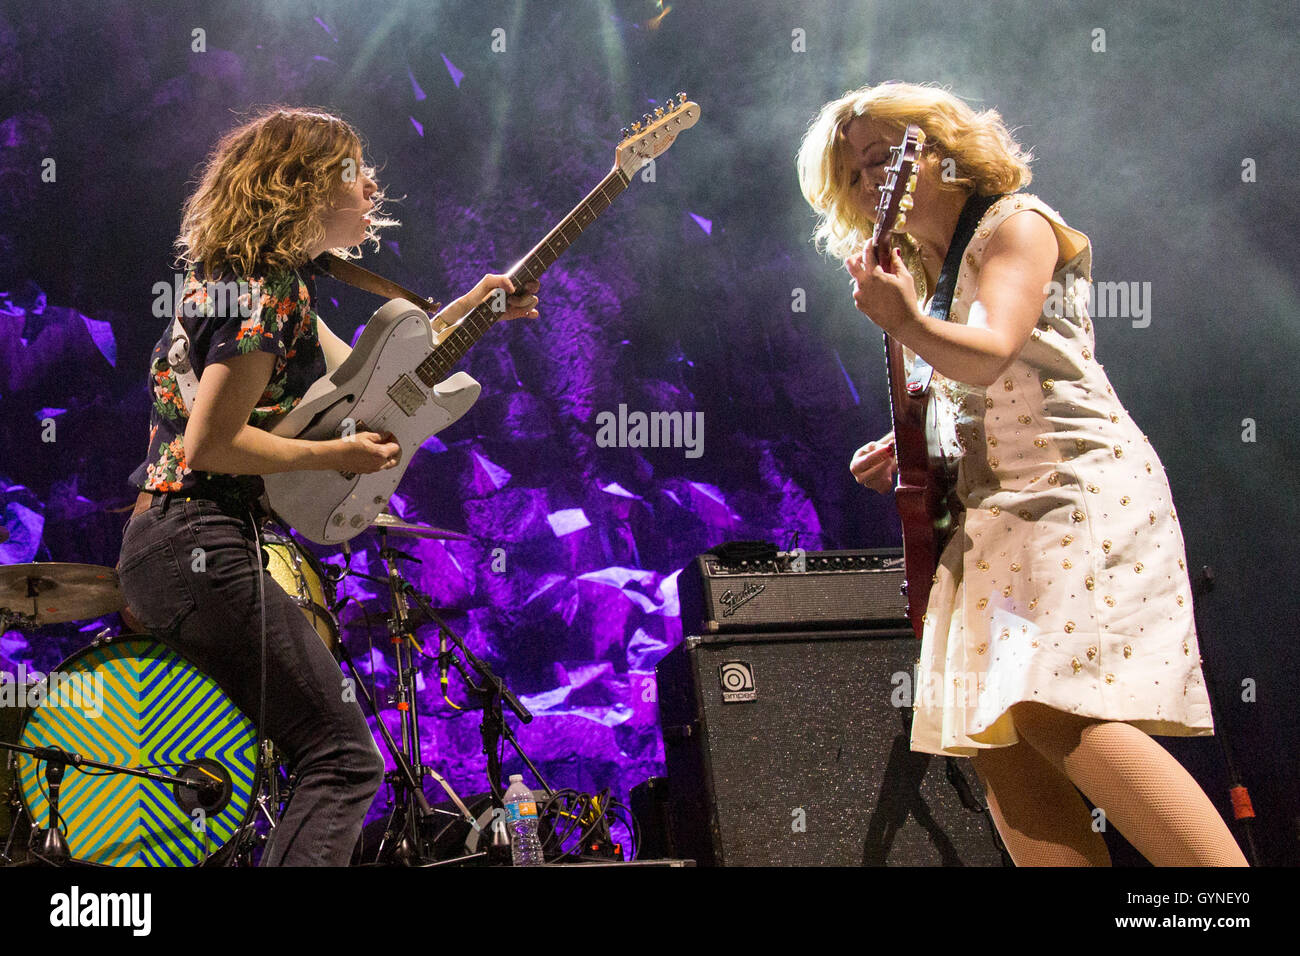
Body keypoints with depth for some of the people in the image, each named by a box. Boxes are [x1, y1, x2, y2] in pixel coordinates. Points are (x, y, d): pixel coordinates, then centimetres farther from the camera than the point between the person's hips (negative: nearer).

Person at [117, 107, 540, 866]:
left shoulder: (267, 278, 18)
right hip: (203, 549, -11)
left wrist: (467, 309, 22)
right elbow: (209, 444, -21)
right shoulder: (266, 295, -14)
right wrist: (339, 455, -13)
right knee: (345, 761, -12)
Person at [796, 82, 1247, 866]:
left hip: (1081, 491, -9)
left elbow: (989, 356, -18)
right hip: (996, 516, 9)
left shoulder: (1017, 225, 0)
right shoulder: (930, 271, 22)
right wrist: (909, 448, 9)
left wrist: (906, 324, -36)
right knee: (999, 745, -5)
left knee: (1054, 711, -26)